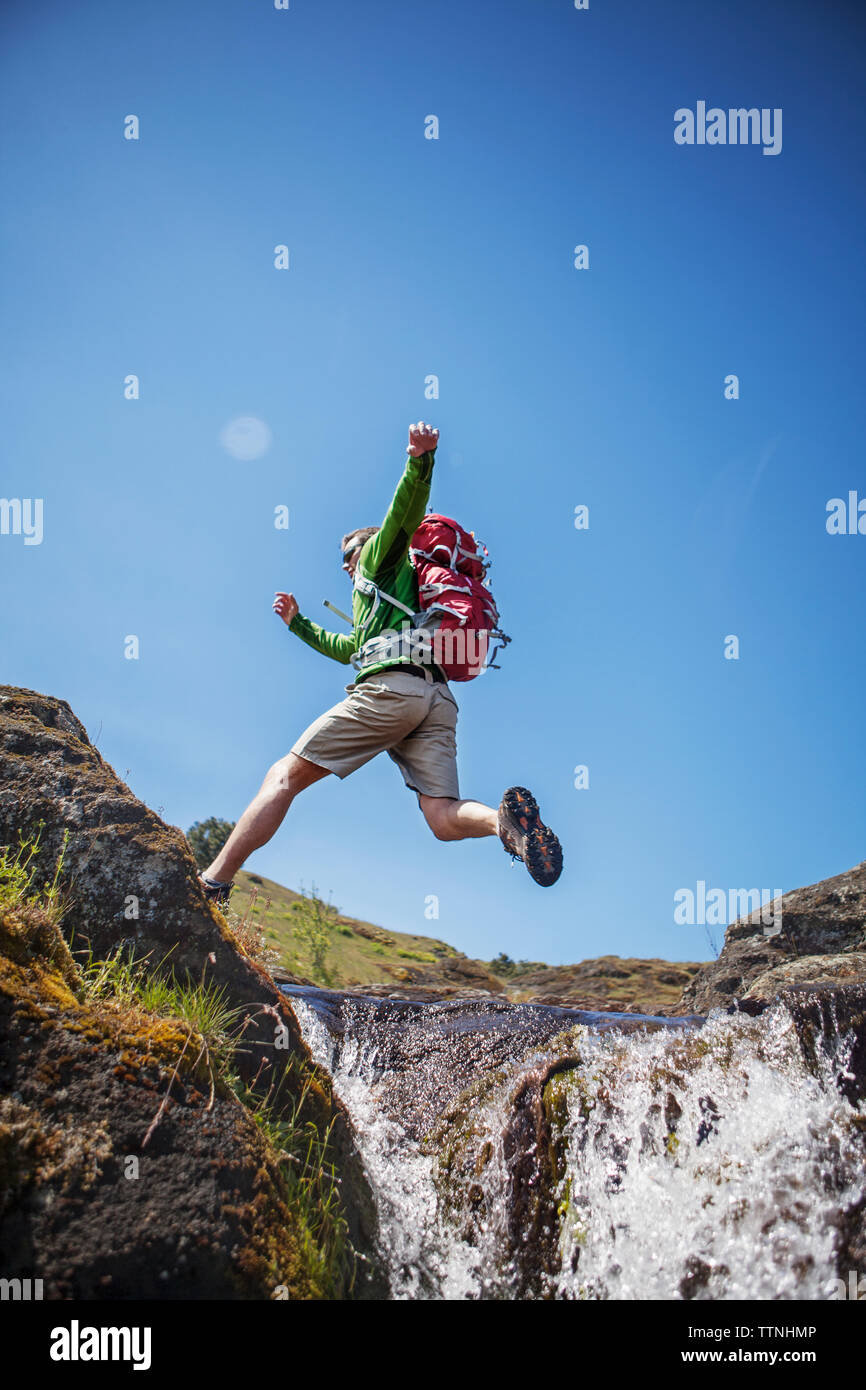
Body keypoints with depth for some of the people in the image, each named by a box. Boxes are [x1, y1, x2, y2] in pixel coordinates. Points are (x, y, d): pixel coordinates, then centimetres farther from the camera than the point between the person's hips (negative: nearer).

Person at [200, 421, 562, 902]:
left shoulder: (381, 557, 21)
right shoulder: (411, 596, 43)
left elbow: (406, 513, 0)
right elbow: (352, 649, 54)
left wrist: (420, 460, -19)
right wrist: (299, 623, 61)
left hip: (391, 686, -8)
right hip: (439, 697, 8)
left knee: (284, 776, -5)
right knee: (444, 818, -6)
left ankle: (212, 883, -9)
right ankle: (509, 819, -37)